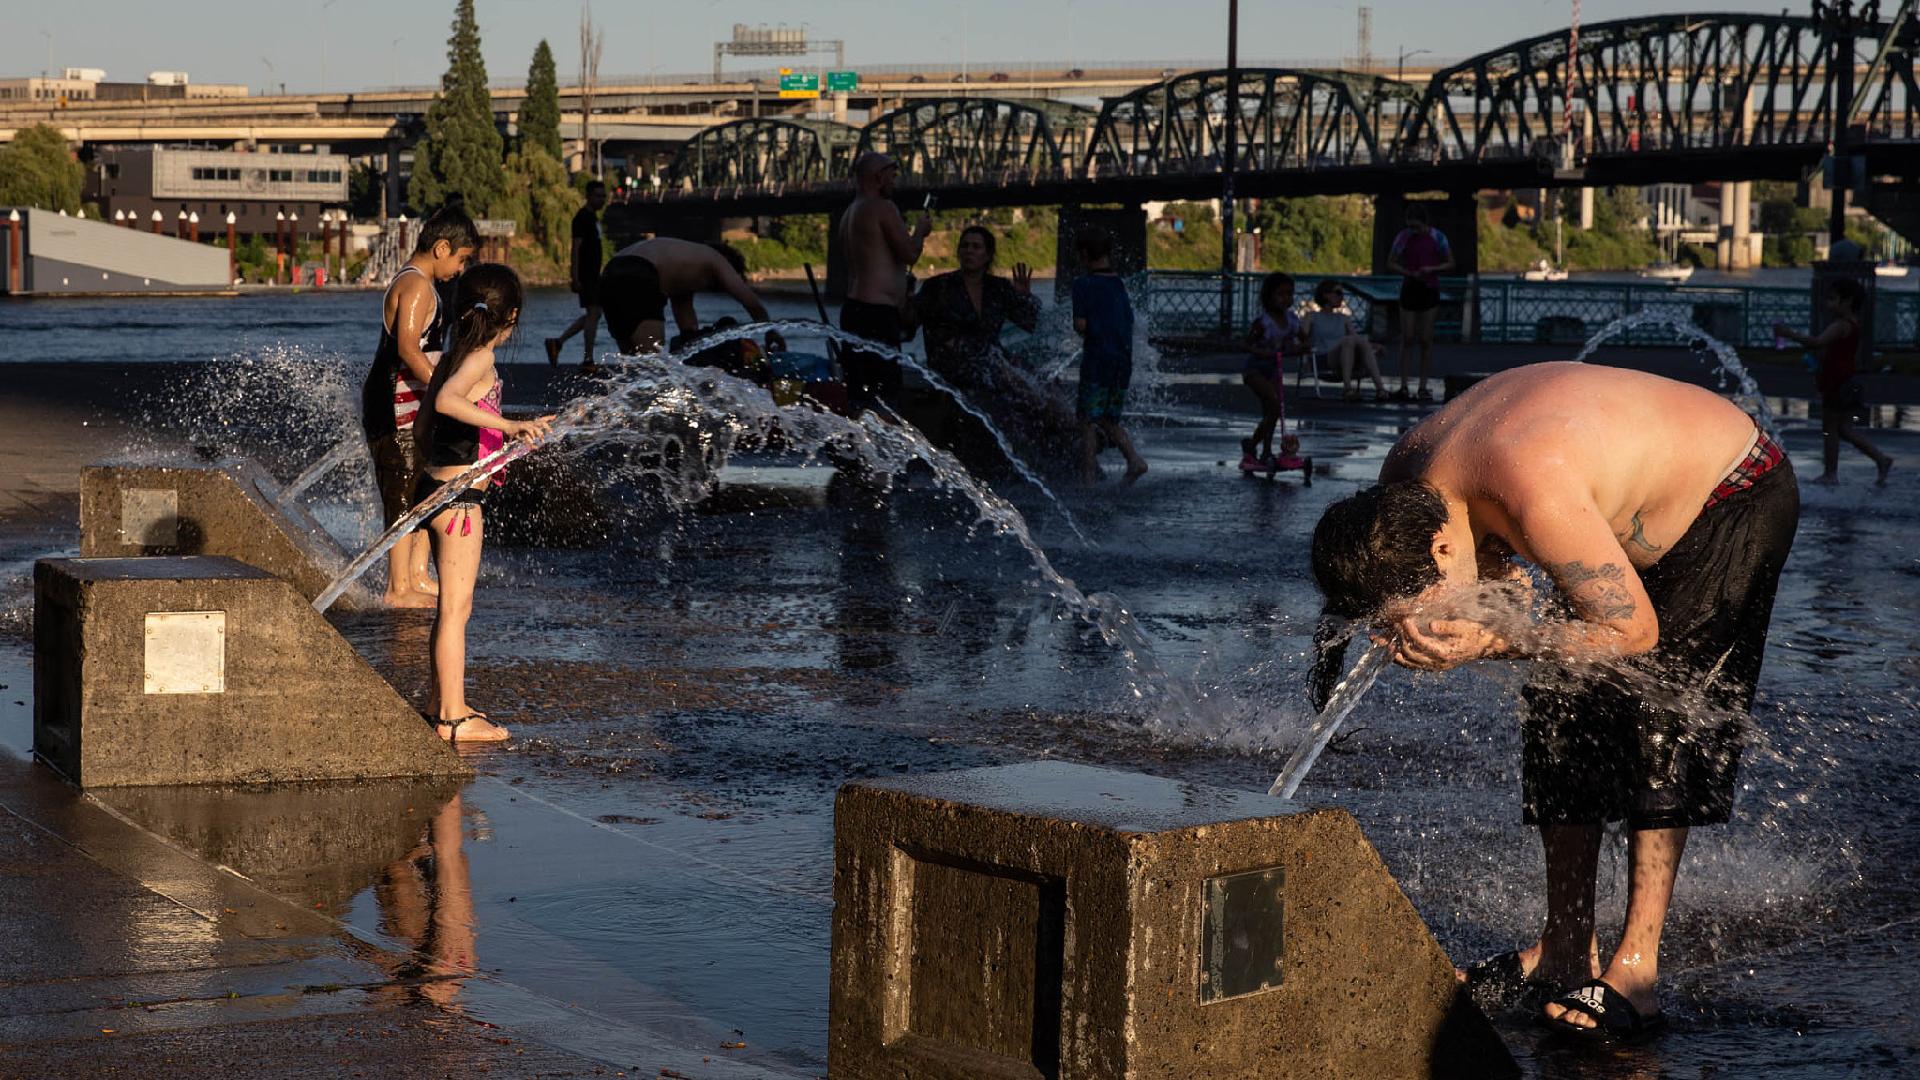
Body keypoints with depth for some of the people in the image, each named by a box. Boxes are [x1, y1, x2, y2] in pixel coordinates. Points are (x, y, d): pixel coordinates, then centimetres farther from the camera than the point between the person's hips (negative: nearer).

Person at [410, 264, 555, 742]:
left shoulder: (452, 358, 11)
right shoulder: (479, 361, -16)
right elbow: (447, 401, -36)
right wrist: (509, 425, -43)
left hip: (438, 486, 9)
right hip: (459, 497, -9)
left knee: (453, 605, 19)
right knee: (455, 607, -4)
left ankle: (443, 699, 30)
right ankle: (454, 718, 0)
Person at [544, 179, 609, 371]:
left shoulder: (593, 217, 18)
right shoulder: (582, 218, -12)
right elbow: (575, 249, -17)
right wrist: (575, 278, -23)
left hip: (593, 275, 10)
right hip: (585, 276, -10)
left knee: (593, 314, 12)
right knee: (593, 313, -10)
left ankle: (557, 342, 14)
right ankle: (588, 360, -7)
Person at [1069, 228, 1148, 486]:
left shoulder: (1083, 284, -9)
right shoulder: (1120, 284, 10)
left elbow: (1081, 325, -14)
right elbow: (1130, 323, 11)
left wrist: (1078, 328, 6)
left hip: (1096, 361, -6)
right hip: (1123, 362, 6)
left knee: (1088, 421, 0)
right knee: (1109, 420, 16)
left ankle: (1087, 476, -2)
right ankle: (1134, 459, -1)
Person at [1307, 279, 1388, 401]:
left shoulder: (1343, 318, 29)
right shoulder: (1313, 318, 17)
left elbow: (1357, 337, 15)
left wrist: (1374, 346, -2)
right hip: (1324, 360, -4)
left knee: (1363, 341, -29)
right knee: (1349, 339, -33)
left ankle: (1380, 388, -43)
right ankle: (1347, 387, -49)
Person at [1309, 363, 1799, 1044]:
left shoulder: (1537, 492, -41)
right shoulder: (1405, 479, -16)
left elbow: (1633, 632, -32)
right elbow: (1491, 560, 1)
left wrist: (1489, 642, -38)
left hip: (1737, 499, -8)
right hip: (1643, 510, 8)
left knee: (1656, 712, -16)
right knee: (1565, 714, 4)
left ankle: (1636, 968, -14)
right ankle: (1566, 949, 11)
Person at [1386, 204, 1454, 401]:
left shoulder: (1437, 237, -4)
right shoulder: (1404, 237, -1)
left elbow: (1450, 264, 3)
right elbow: (1390, 263, 3)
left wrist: (1431, 269, -15)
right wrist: (1408, 273, -14)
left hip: (1430, 290, -1)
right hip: (1409, 289, 1)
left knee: (1426, 340, 0)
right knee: (1406, 339, -3)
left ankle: (1423, 387, 4)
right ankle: (1403, 386, -1)